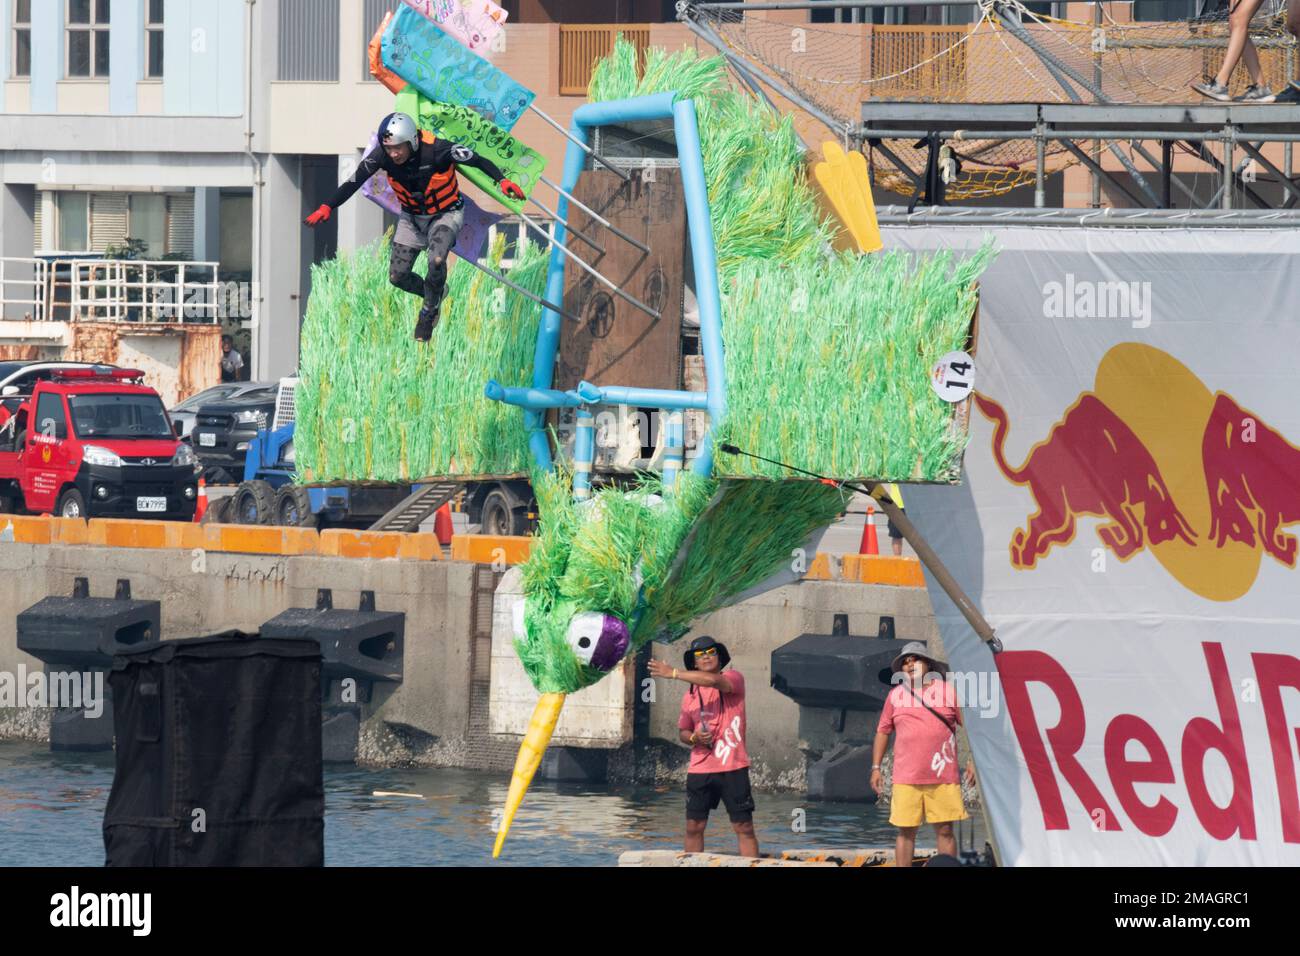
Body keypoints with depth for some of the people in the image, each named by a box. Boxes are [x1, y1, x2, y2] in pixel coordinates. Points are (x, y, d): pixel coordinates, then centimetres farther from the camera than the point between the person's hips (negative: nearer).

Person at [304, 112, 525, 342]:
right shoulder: (382, 155, -24)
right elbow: (353, 182, -19)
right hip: (412, 217, 4)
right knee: (398, 276, -1)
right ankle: (435, 293, 32)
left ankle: (429, 313, -1)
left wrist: (502, 180, -41)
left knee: (436, 260, -30)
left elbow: (479, 161, -26)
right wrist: (327, 207, -29)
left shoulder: (437, 150, -33)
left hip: (446, 214, -4)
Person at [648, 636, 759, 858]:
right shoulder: (690, 695, 11)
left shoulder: (734, 679, -1)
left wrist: (672, 673, -20)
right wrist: (694, 738, -7)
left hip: (733, 768, -4)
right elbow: (682, 732, 18)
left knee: (744, 827, -4)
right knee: (694, 827, 3)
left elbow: (713, 680, -23)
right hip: (700, 770, 4)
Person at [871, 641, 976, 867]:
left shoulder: (948, 691, 5)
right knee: (906, 831, 0)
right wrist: (876, 768, 11)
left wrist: (973, 761, 0)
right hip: (906, 779, 1)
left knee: (945, 830, 0)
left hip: (943, 778, -1)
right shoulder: (895, 695, 10)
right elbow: (883, 731, 16)